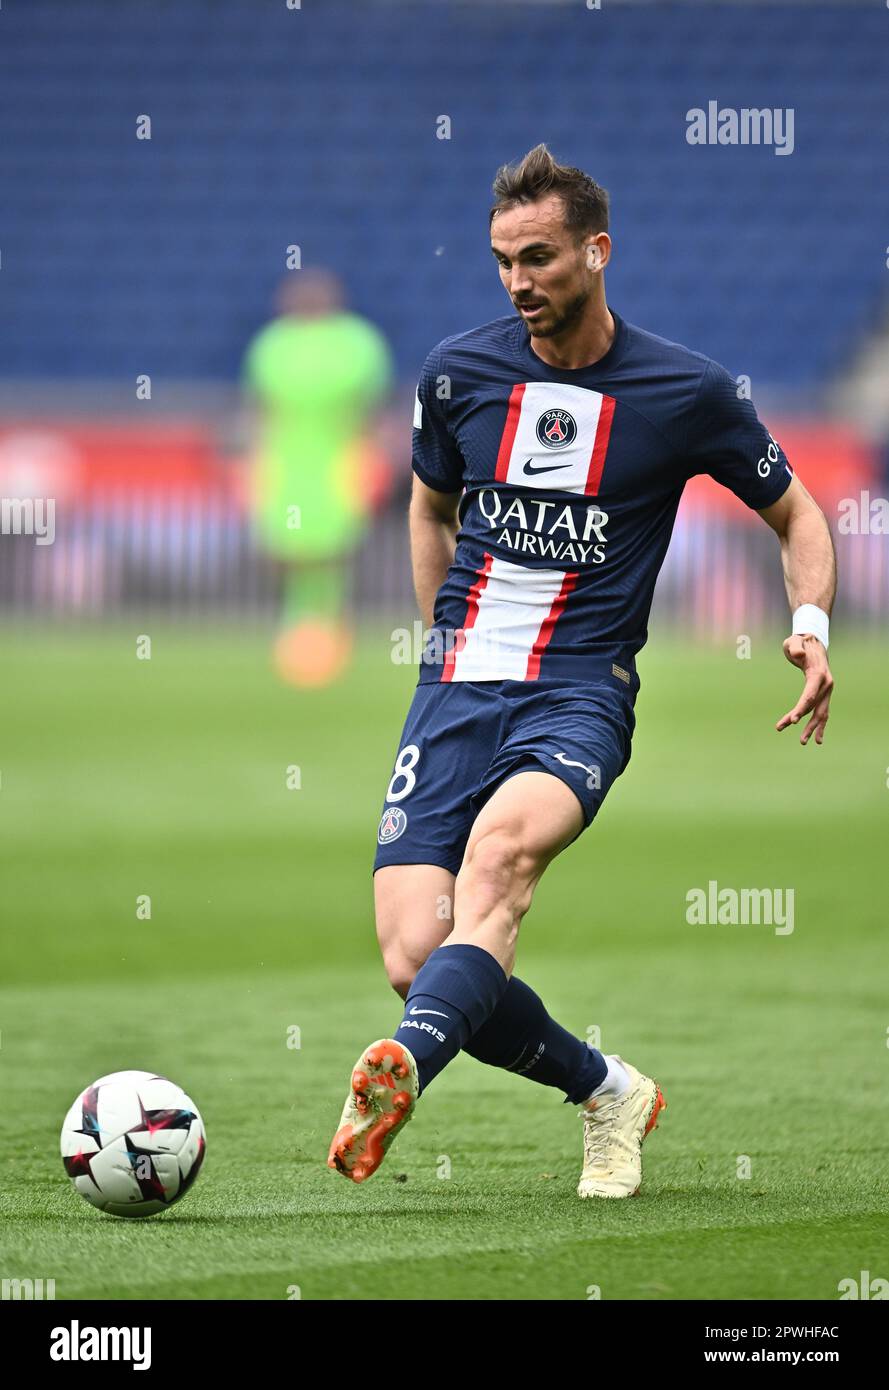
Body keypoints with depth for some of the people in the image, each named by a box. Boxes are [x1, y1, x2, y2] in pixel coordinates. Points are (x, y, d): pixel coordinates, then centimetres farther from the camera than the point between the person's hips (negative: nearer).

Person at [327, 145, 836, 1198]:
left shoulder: (684, 391, 0)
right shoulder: (458, 372, 6)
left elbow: (795, 514, 13)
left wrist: (811, 625, -5)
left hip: (580, 688, -3)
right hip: (458, 683, 3)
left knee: (503, 843, -37)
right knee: (415, 958, -12)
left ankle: (402, 1070, -57)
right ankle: (607, 1092, 12)